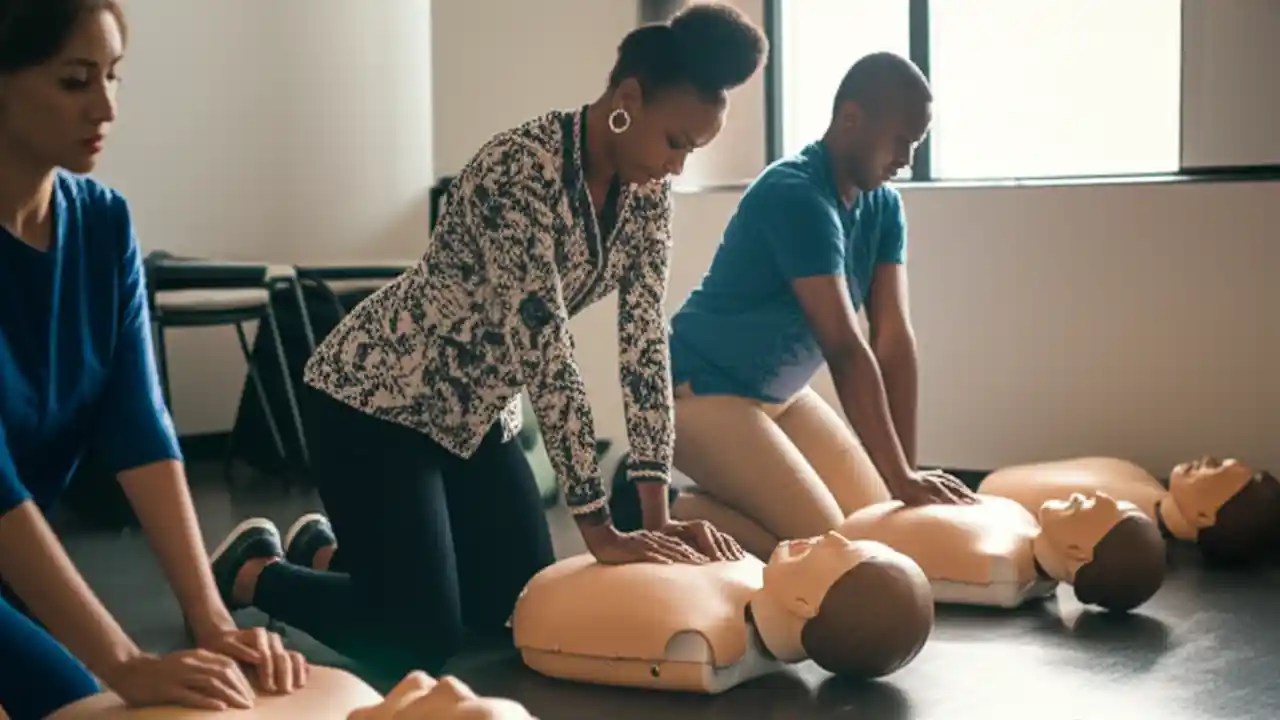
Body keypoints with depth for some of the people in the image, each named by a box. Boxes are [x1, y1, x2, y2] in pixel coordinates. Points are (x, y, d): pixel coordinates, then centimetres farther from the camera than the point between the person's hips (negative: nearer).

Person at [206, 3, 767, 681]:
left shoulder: (646, 191, -5)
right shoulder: (522, 167, -29)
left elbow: (644, 340, -7)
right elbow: (543, 348, -32)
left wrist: (657, 514, -13)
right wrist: (599, 528, -30)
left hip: (476, 408, 8)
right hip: (378, 395, -8)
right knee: (421, 643, -10)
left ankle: (327, 549, 28)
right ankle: (252, 572, 16)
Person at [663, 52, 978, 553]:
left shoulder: (883, 206, 1)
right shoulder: (796, 196, -25)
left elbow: (895, 339, -5)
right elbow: (846, 349, -29)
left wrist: (908, 471, -11)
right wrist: (901, 478, -29)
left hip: (782, 394, 9)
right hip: (703, 392, -9)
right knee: (821, 540, -18)